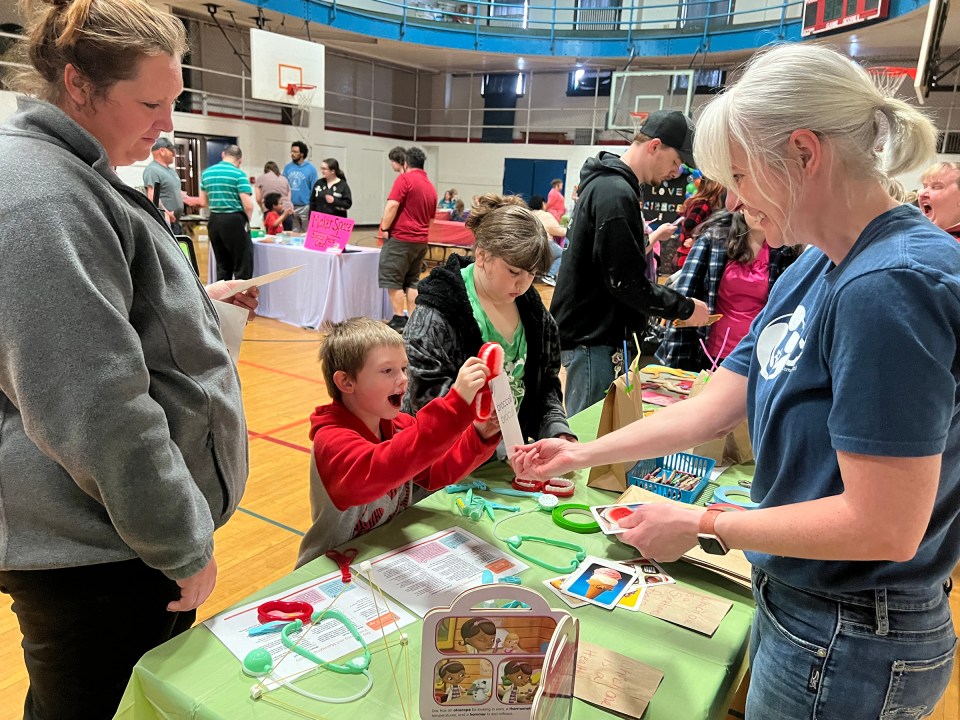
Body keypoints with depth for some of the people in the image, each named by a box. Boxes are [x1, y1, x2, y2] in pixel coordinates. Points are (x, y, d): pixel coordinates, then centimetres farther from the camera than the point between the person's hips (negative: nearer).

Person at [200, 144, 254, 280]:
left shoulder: (206, 173, 9)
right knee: (243, 266, -1)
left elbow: (203, 202, 14)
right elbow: (248, 205, -15)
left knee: (222, 266, 14)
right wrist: (248, 221, 3)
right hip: (234, 220, -6)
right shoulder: (239, 174, -9)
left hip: (214, 220, 6)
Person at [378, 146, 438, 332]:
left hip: (400, 238, -7)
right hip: (421, 241, 7)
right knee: (412, 282, 12)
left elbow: (392, 205, -18)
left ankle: (398, 320, -2)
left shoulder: (404, 179, -7)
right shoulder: (431, 187, 13)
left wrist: (384, 228, -8)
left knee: (393, 280, -1)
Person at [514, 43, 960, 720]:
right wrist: (584, 454, 7)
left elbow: (883, 526, -27)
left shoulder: (891, 285, -27)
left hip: (851, 646, -7)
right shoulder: (811, 272, 2)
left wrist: (703, 525, -17)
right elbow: (716, 407, 4)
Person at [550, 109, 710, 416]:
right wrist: (686, 308, -11)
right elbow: (628, 283, -21)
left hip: (590, 329, 11)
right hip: (592, 336, -11)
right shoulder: (617, 193, -19)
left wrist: (647, 241, 16)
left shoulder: (606, 182, 14)